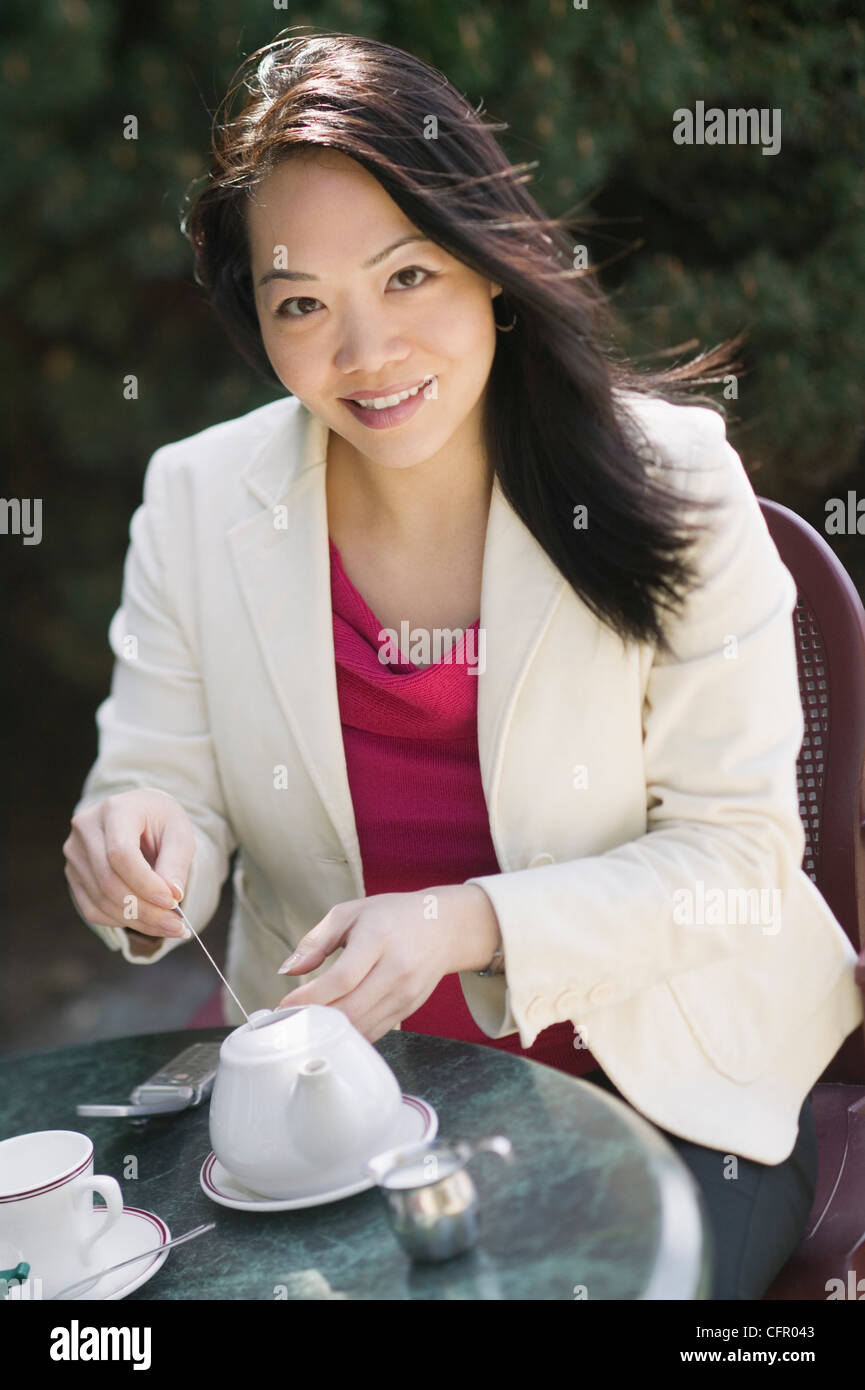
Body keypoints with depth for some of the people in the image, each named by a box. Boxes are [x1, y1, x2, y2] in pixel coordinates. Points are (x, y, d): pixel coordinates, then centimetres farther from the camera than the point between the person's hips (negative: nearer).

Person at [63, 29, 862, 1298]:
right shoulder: (196, 501, -5)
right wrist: (145, 856, -26)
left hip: (670, 1083, -1)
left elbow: (738, 858, -11)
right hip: (341, 1076, 2)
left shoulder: (669, 480, -12)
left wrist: (468, 924, -25)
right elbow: (166, 792, -1)